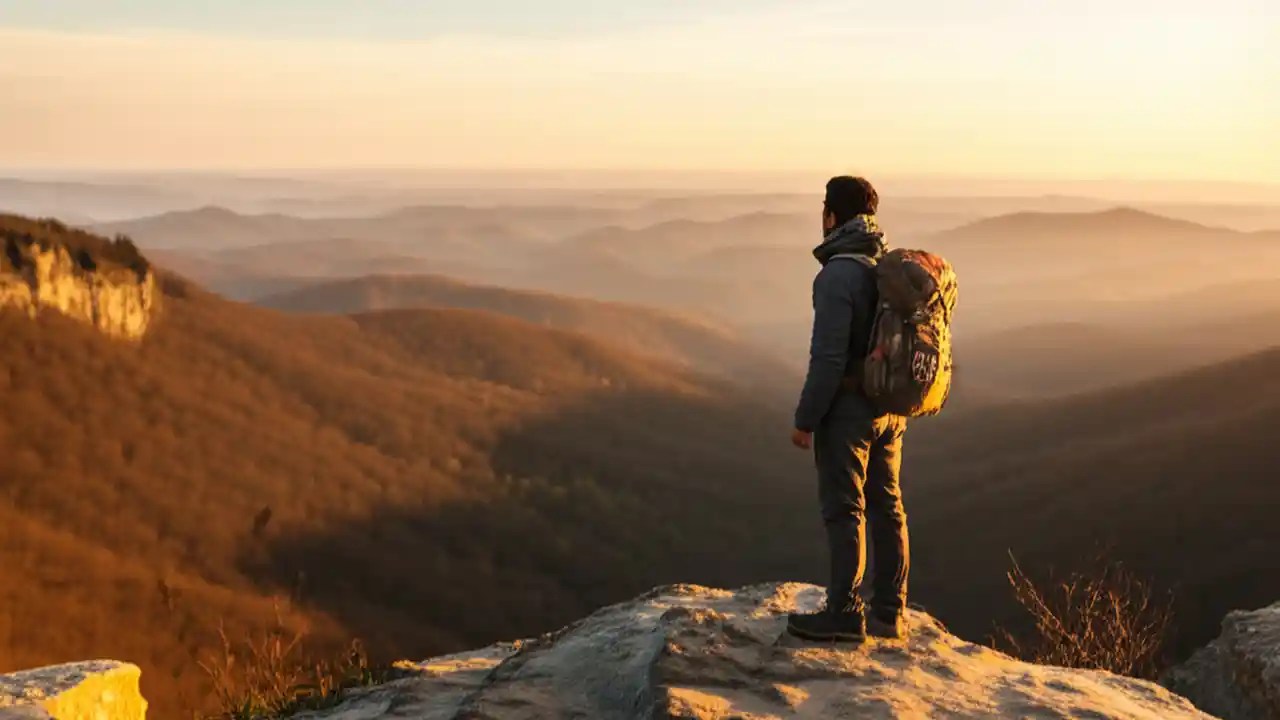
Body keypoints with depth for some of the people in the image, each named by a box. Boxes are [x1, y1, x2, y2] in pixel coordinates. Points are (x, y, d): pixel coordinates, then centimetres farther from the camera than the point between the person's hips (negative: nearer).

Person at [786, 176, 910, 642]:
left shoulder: (838, 274, -17)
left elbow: (828, 356, -20)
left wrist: (805, 419, -13)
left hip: (847, 408, -8)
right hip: (890, 409, 8)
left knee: (844, 510, -1)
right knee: (887, 507, 11)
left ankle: (845, 613, 4)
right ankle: (890, 613, 18)